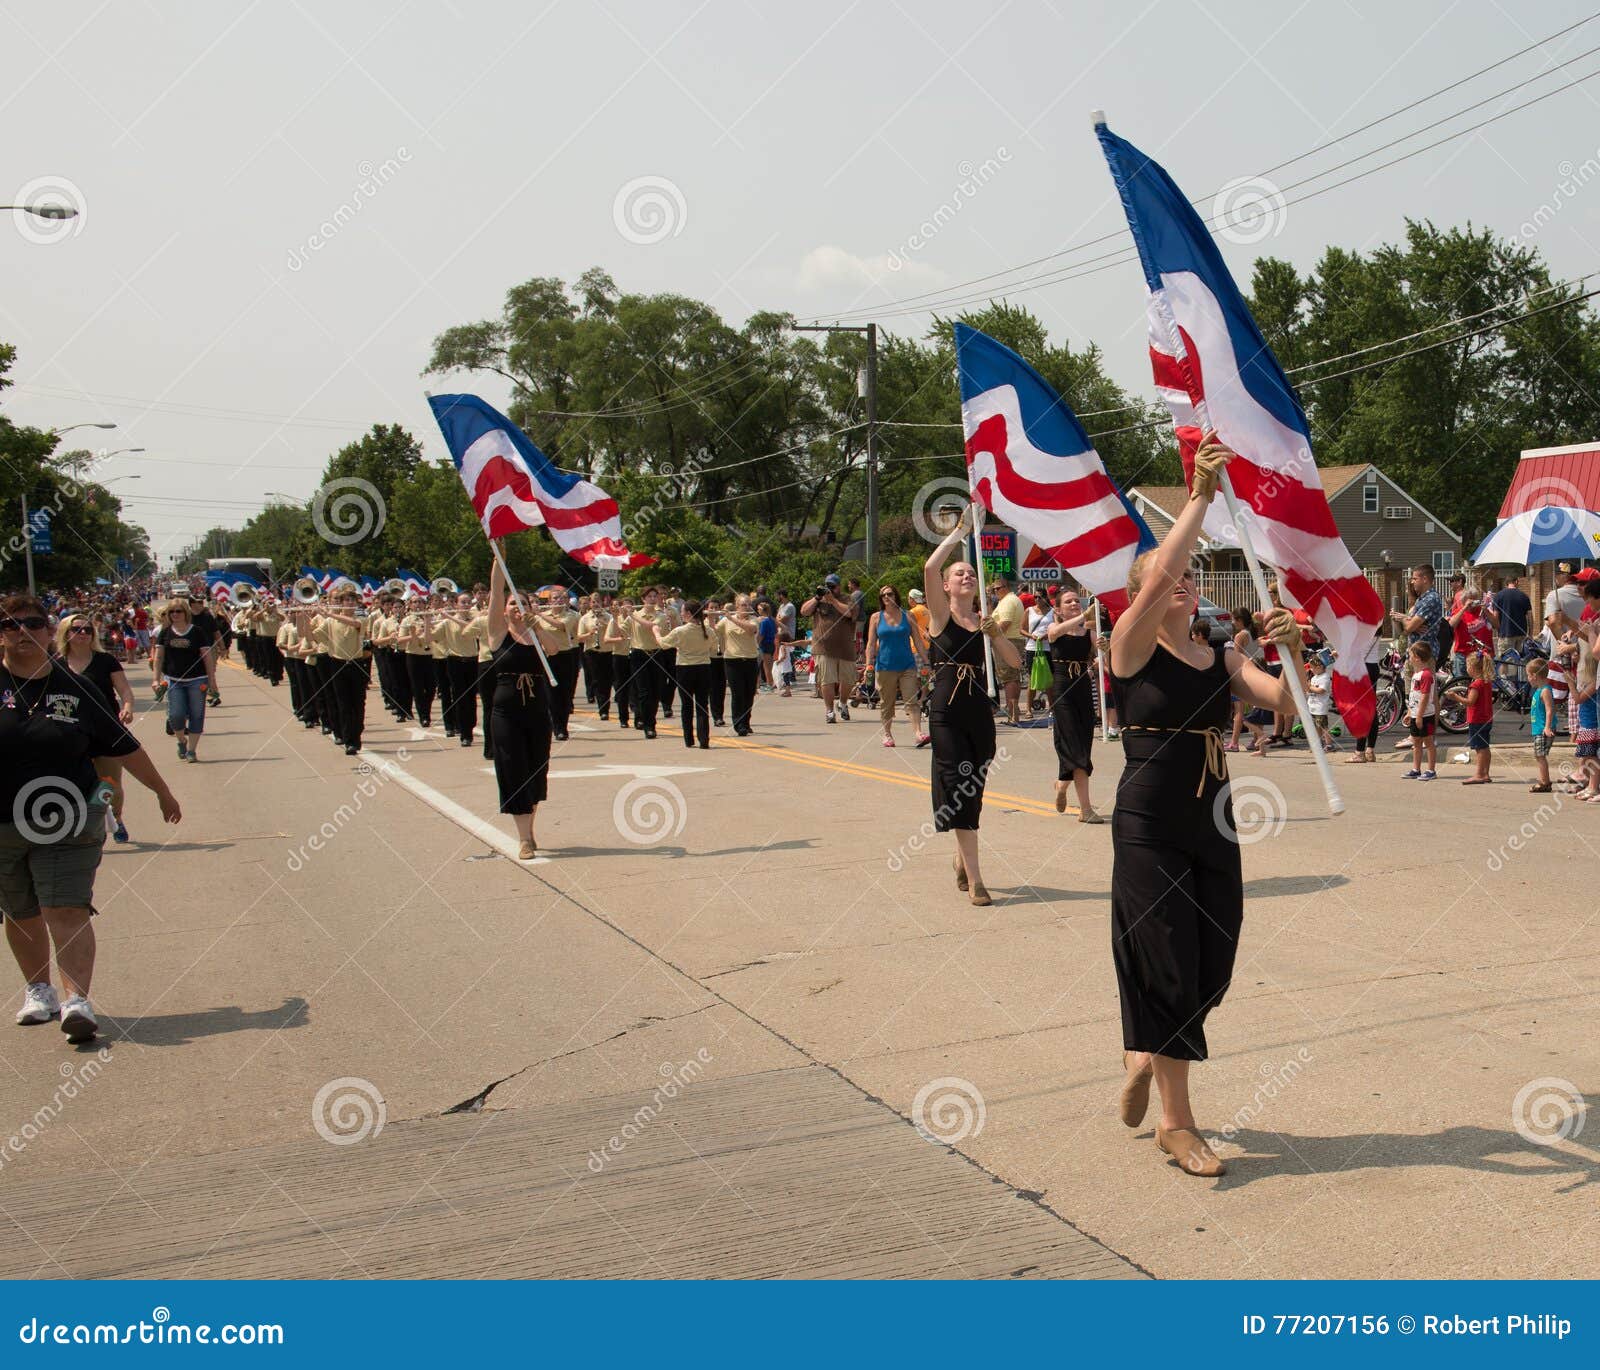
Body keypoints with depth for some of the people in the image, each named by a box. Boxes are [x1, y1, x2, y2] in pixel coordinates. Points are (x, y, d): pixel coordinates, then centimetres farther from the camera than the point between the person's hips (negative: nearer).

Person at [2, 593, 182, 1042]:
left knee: (68, 912, -10)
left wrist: (161, 791, 15)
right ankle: (38, 989, 32)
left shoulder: (76, 689, 1)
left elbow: (124, 747, 9)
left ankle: (77, 1000, -13)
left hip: (67, 824, -1)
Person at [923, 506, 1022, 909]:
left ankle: (962, 860, 29)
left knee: (974, 791, 10)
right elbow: (929, 568, -17)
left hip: (980, 714, 4)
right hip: (947, 713, -4)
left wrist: (997, 634, -11)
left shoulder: (985, 620, 10)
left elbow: (1016, 662, 5)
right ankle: (974, 879, -10)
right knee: (959, 790, -8)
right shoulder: (941, 615, -1)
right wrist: (959, 531, -10)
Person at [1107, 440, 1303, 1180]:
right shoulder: (1132, 648, -7)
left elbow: (1282, 703, -6)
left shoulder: (1223, 658, 8)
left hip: (1213, 827, 5)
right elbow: (1158, 574, -24)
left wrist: (1291, 655, -25)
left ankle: (1146, 1055, 38)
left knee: (1212, 971, 10)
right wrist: (1200, 496, -24)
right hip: (1150, 827, -5)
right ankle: (1177, 1122, 12)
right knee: (1166, 967, -1)